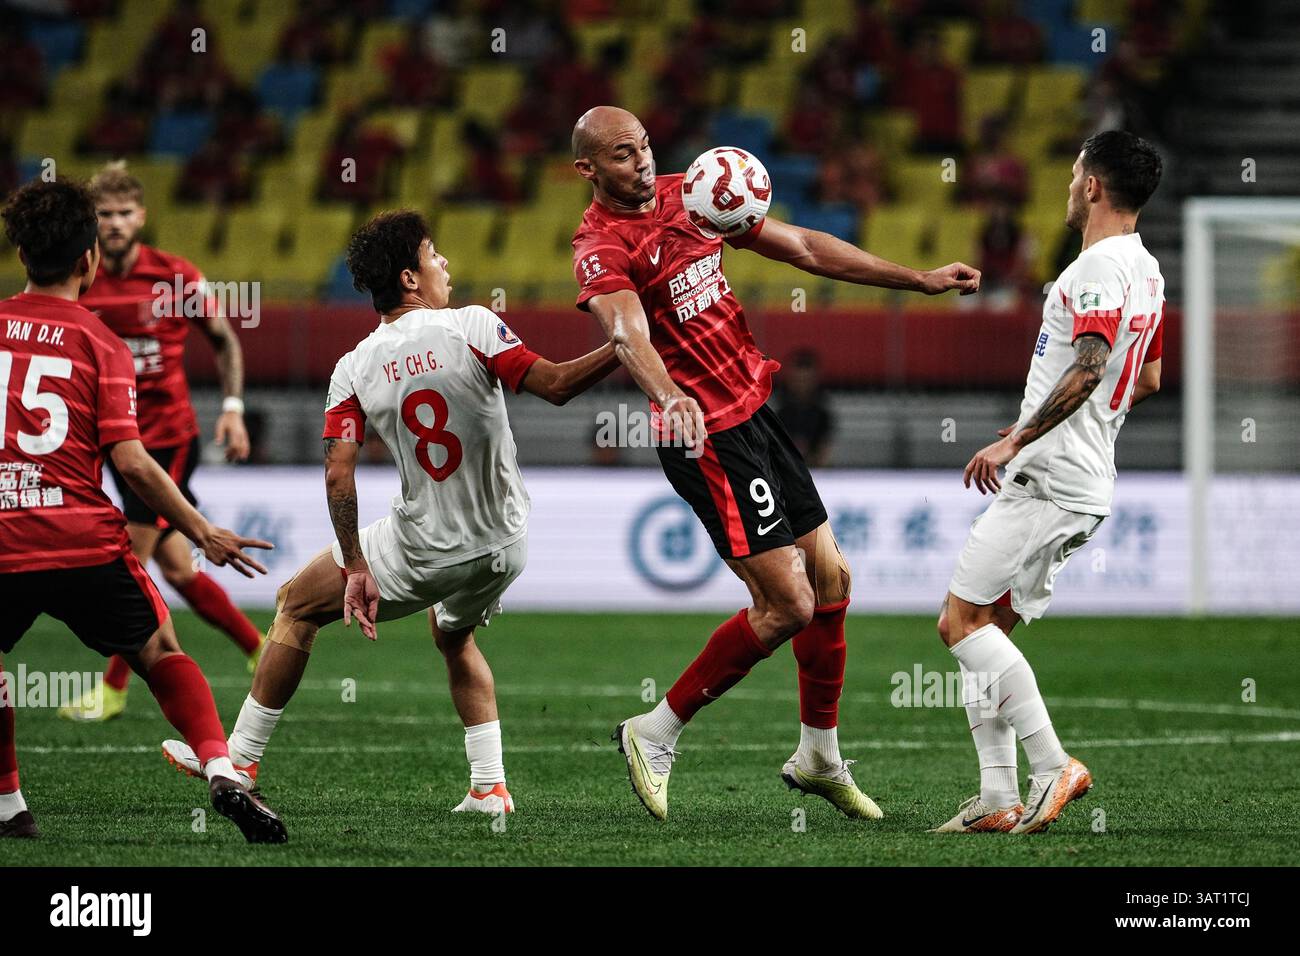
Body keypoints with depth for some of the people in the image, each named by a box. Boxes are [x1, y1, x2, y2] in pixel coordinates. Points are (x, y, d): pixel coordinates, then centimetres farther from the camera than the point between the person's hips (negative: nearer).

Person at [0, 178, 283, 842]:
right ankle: (221, 773, -3)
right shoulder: (100, 344, -1)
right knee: (159, 651, 14)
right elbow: (130, 462, -8)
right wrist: (203, 533, 0)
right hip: (84, 543, -1)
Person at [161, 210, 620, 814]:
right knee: (454, 637, 33)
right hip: (503, 548, 2)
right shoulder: (471, 327, -9)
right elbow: (556, 386, -15)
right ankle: (489, 786, 20)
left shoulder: (354, 370, -4)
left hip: (423, 549, -2)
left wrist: (355, 569, -6)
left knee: (297, 605, 19)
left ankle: (239, 760, 23)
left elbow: (338, 476, -10)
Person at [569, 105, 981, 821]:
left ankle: (819, 756, 29)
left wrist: (920, 279, 14)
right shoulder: (602, 247, -16)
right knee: (788, 604, -11)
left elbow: (805, 249, 15)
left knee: (831, 580, 14)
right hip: (709, 437, -9)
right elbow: (627, 332, -36)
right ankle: (655, 734, 1)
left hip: (757, 412, 9)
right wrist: (669, 396, -56)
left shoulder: (689, 195, 9)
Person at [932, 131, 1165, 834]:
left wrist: (1014, 440, -27)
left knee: (962, 622, -10)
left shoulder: (1099, 269, -14)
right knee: (985, 631, 10)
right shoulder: (1146, 270, 17)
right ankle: (999, 800, 5)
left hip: (1048, 479, -10)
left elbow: (1088, 370, -27)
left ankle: (1052, 766, -15)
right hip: (1085, 486, 10)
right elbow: (1148, 379, 29)